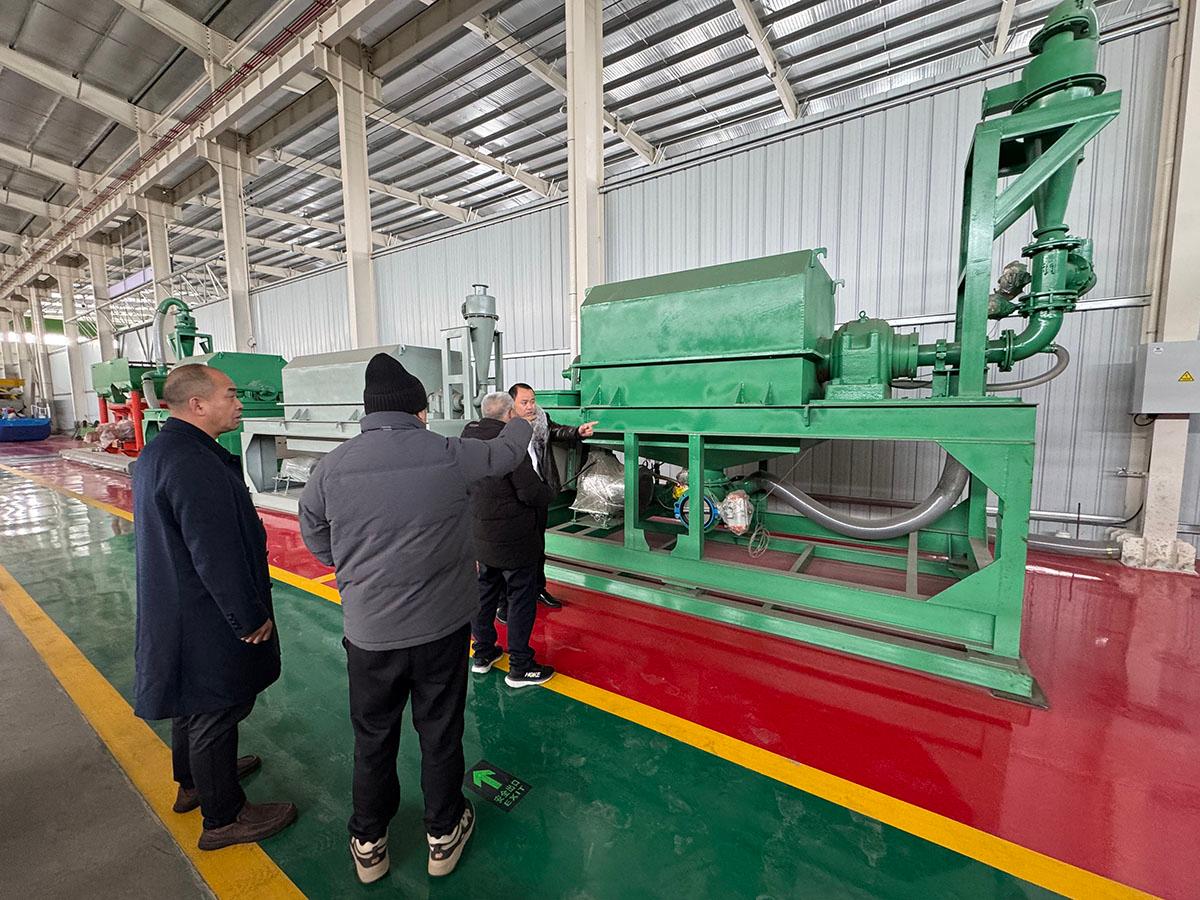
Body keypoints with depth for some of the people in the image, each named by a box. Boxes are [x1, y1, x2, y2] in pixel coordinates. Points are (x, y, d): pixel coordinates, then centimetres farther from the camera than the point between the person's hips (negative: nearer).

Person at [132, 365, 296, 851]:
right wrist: (252, 617, -18)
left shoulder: (158, 451, 6)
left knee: (194, 701, 27)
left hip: (176, 608, 10)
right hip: (208, 619, -10)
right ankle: (224, 817, 27)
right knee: (215, 712, 7)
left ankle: (194, 780, 49)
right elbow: (218, 556, -29)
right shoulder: (195, 465, -29)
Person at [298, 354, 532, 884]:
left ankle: (369, 844, 45)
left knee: (373, 739, 23)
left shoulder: (333, 466, -10)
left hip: (368, 631, 2)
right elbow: (507, 452, 4)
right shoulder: (449, 455, -15)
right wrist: (522, 423, 25)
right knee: (440, 733, 19)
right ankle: (444, 836, 42)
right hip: (442, 625, -1)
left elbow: (316, 538, 5)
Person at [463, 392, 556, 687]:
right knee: (522, 598, 7)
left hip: (481, 534, 8)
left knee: (485, 593, 21)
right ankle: (520, 667, 18)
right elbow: (531, 493, -25)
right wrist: (549, 491, -3)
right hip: (513, 538, -7)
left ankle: (483, 654, 37)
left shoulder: (468, 435, 0)